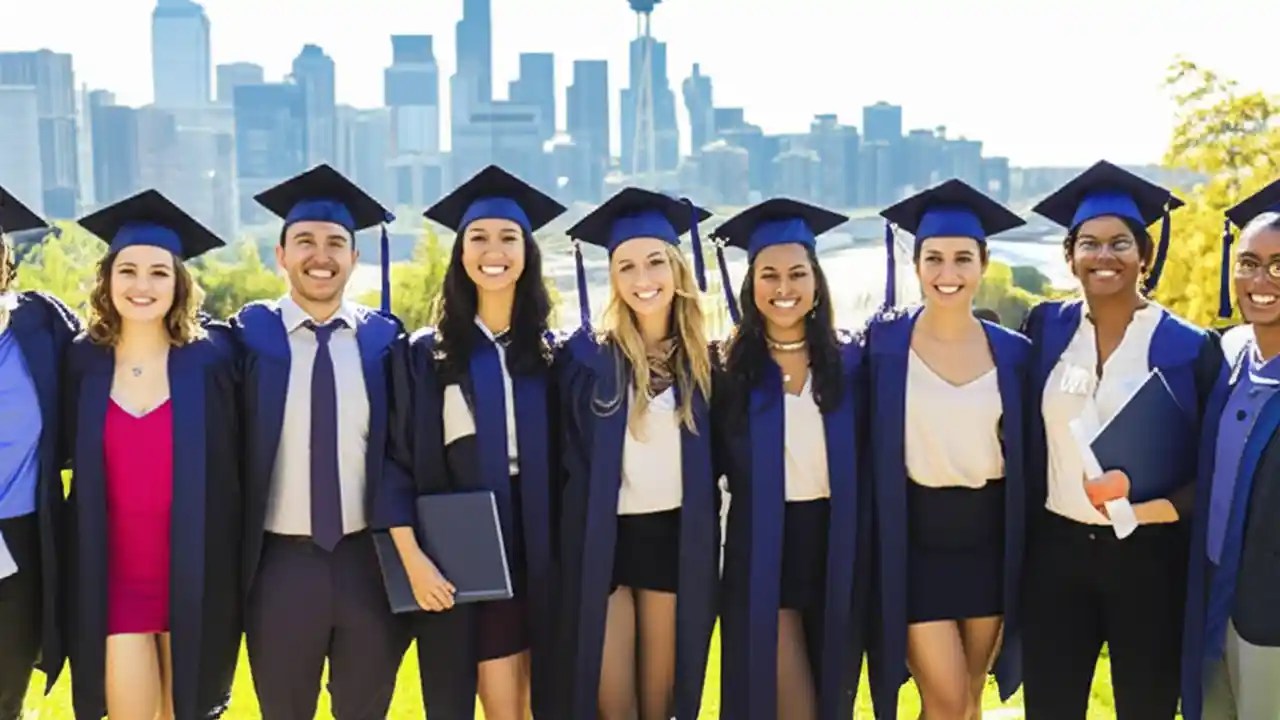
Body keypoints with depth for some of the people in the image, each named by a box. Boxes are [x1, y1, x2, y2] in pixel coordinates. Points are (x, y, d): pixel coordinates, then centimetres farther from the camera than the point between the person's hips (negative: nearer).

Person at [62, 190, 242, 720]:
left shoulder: (212, 356, -5)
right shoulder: (83, 360, 0)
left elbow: (233, 463, 0)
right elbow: (73, 463, 8)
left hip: (194, 573, -1)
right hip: (112, 575, 1)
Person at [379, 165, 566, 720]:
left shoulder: (550, 351, 7)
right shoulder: (427, 354, -1)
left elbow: (566, 461, 10)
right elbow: (396, 463, -6)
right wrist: (412, 558, -15)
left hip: (538, 554, 3)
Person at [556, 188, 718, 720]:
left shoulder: (702, 360, 3)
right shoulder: (588, 357, -5)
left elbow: (715, 462, 10)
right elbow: (568, 462, -2)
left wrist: (713, 550, 5)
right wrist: (573, 550, -6)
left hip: (677, 541, 2)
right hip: (601, 540, -2)